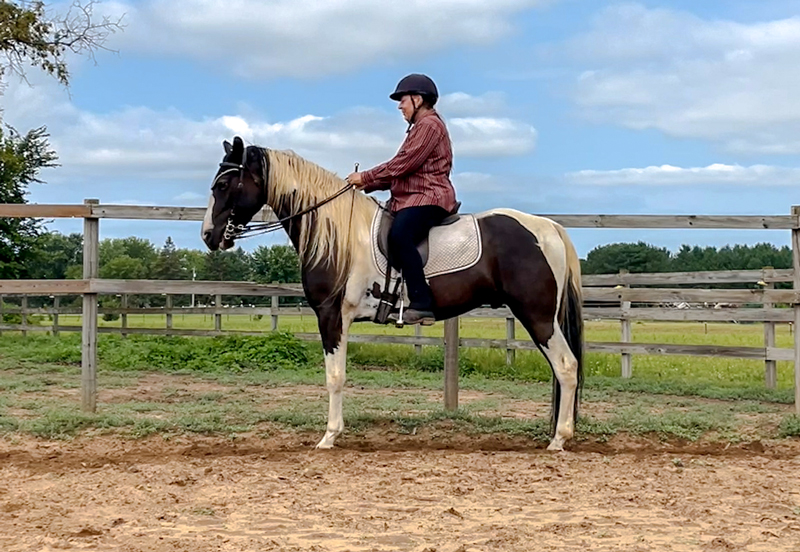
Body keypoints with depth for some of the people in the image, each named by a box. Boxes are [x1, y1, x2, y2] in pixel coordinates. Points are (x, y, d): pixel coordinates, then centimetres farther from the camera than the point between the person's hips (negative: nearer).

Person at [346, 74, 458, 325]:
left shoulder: (430, 124, -6)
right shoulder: (420, 127, 27)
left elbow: (403, 164, -15)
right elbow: (403, 168, 23)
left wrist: (366, 177, -10)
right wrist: (368, 185, 13)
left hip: (428, 198, -12)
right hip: (411, 199, 12)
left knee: (399, 236, -34)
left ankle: (422, 304, -39)